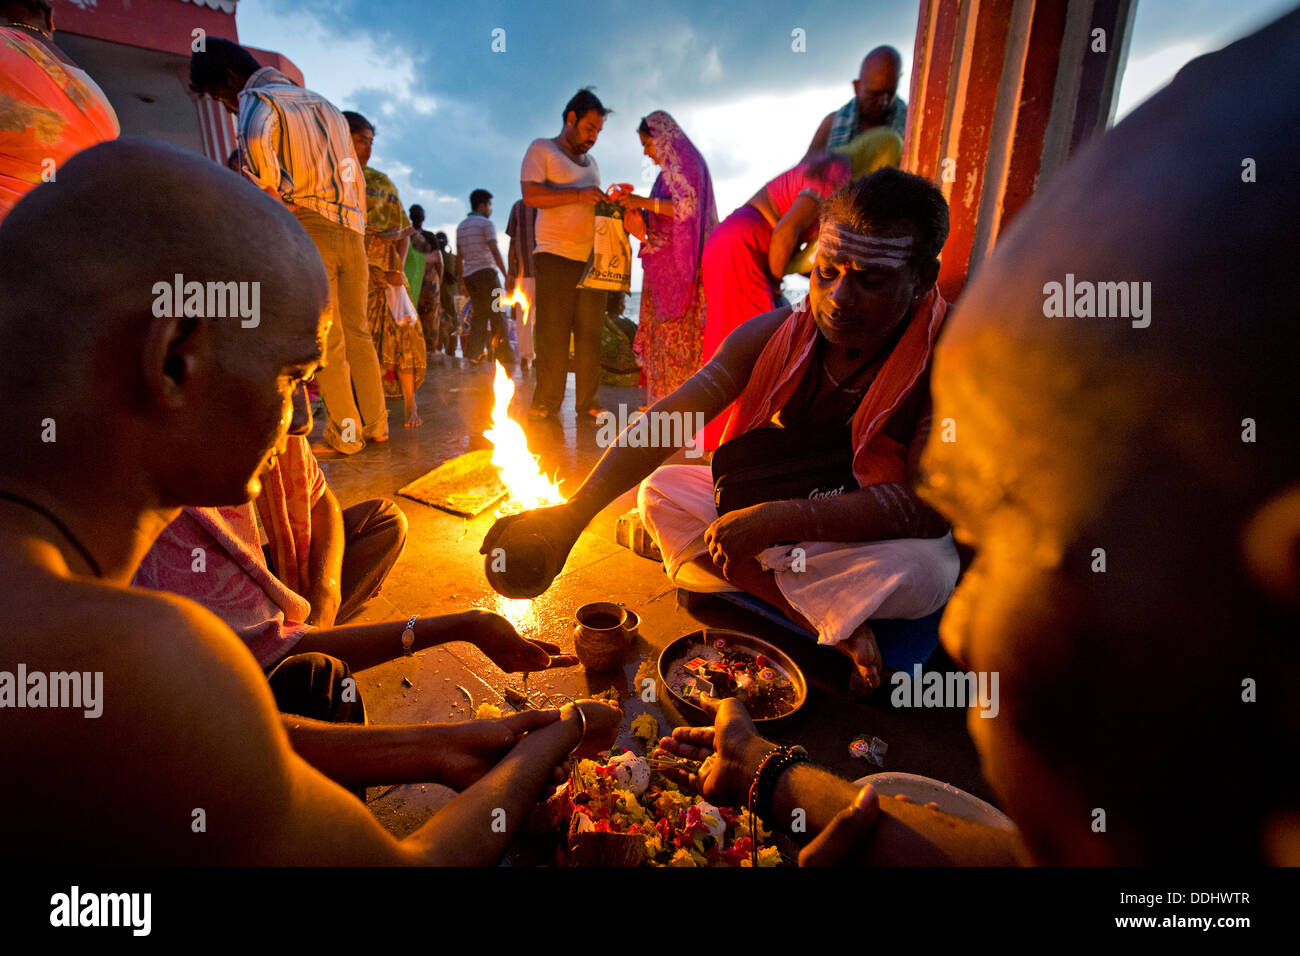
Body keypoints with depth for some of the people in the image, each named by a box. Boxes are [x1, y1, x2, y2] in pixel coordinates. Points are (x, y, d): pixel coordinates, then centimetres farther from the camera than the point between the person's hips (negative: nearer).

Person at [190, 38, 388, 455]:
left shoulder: (259, 100, 0)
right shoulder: (323, 103, 24)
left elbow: (256, 140, -24)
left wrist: (270, 197, -10)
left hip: (307, 229, -7)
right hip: (350, 228, 7)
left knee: (326, 342, -1)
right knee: (357, 333, 11)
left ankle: (344, 433, 4)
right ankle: (375, 424, 17)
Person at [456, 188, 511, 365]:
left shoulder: (461, 226, 18)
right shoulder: (486, 224, -4)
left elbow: (459, 257, 17)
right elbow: (495, 252, -15)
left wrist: (462, 283, 19)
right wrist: (506, 275, -16)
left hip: (468, 274, 7)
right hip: (486, 271, -7)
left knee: (480, 314, 9)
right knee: (497, 313, -4)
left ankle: (474, 352, -4)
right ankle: (504, 354, -5)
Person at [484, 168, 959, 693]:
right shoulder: (773, 335, -14)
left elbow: (931, 504, -30)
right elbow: (669, 419, -22)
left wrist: (779, 520, -38)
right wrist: (575, 511, -34)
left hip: (880, 532, -4)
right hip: (780, 508, 5)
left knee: (923, 571, -36)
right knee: (661, 490, -11)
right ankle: (834, 622, -16)